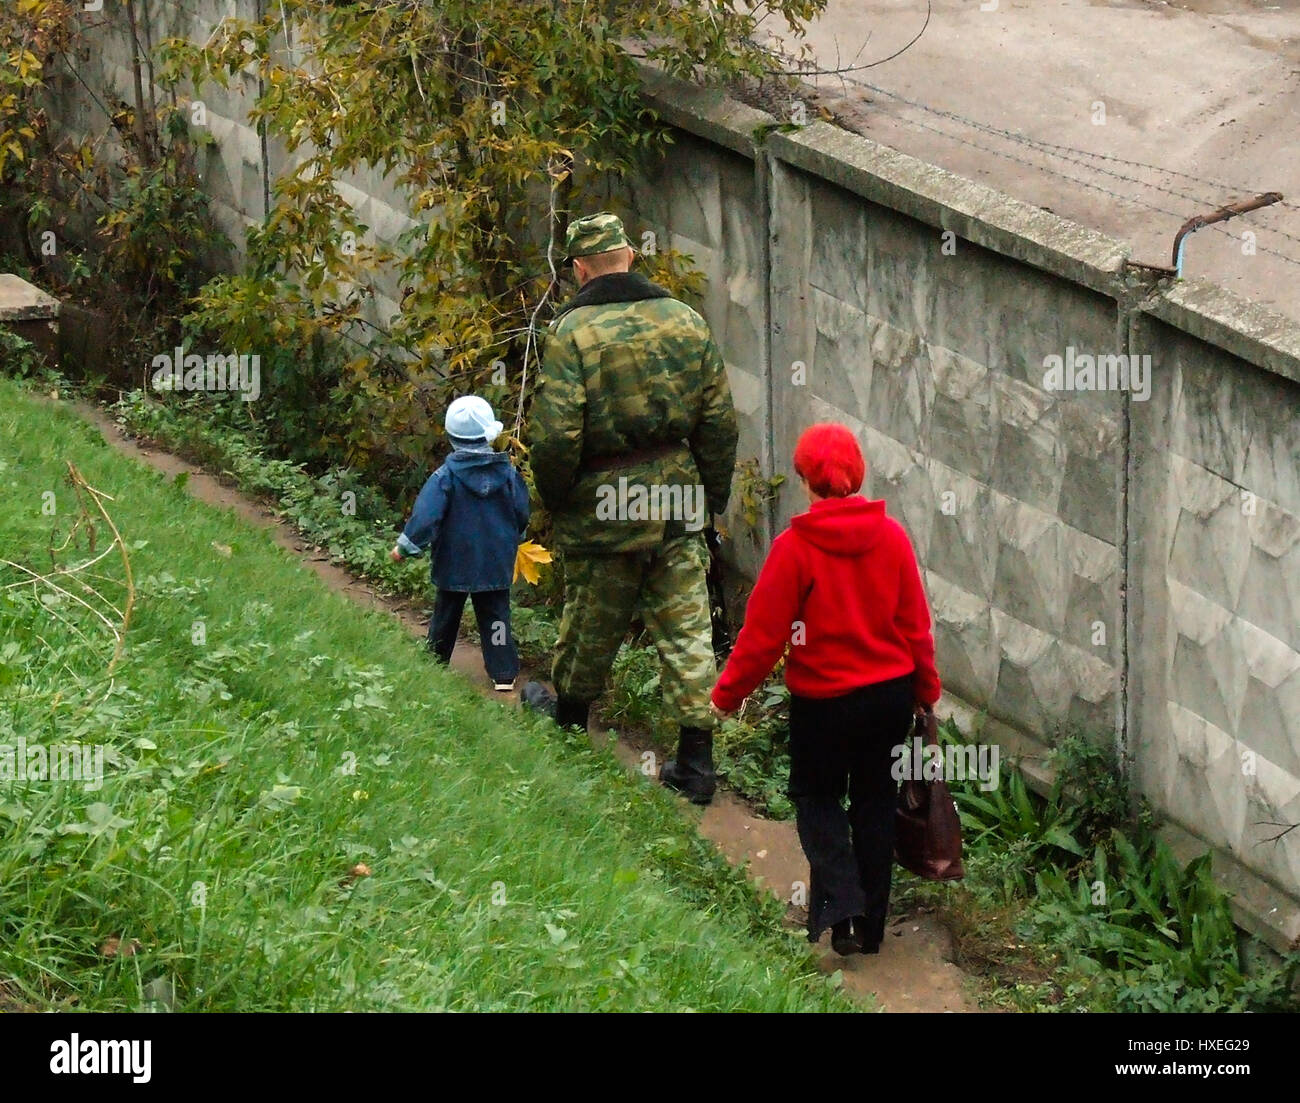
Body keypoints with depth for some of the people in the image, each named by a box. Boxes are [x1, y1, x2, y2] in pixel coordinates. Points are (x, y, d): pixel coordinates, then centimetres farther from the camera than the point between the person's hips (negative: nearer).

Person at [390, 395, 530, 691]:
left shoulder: (446, 476, -16)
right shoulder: (507, 473, -6)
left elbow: (426, 515, -20)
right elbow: (522, 514, 4)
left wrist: (406, 546, -9)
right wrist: (512, 541, 22)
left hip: (455, 563, -1)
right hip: (497, 564, 1)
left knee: (446, 614, 15)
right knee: (496, 616, 7)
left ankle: (434, 664, 28)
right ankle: (504, 673, 2)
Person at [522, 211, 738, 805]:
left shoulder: (572, 333, -15)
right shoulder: (686, 320, 1)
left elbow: (555, 434, -18)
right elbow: (719, 419, 5)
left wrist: (554, 499, 0)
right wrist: (712, 493, 17)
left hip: (603, 504, -3)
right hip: (678, 500, 3)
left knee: (592, 621, 17)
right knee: (687, 629, 6)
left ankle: (569, 711, 41)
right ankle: (696, 760, 6)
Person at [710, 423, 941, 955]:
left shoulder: (794, 547, -17)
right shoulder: (891, 536, -6)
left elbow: (763, 634, -13)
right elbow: (915, 622, 2)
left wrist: (727, 694, -1)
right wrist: (927, 687, 16)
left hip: (823, 700, -3)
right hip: (891, 692, 3)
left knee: (817, 796, 16)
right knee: (875, 800, 16)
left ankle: (840, 901, -5)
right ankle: (870, 925, 21)